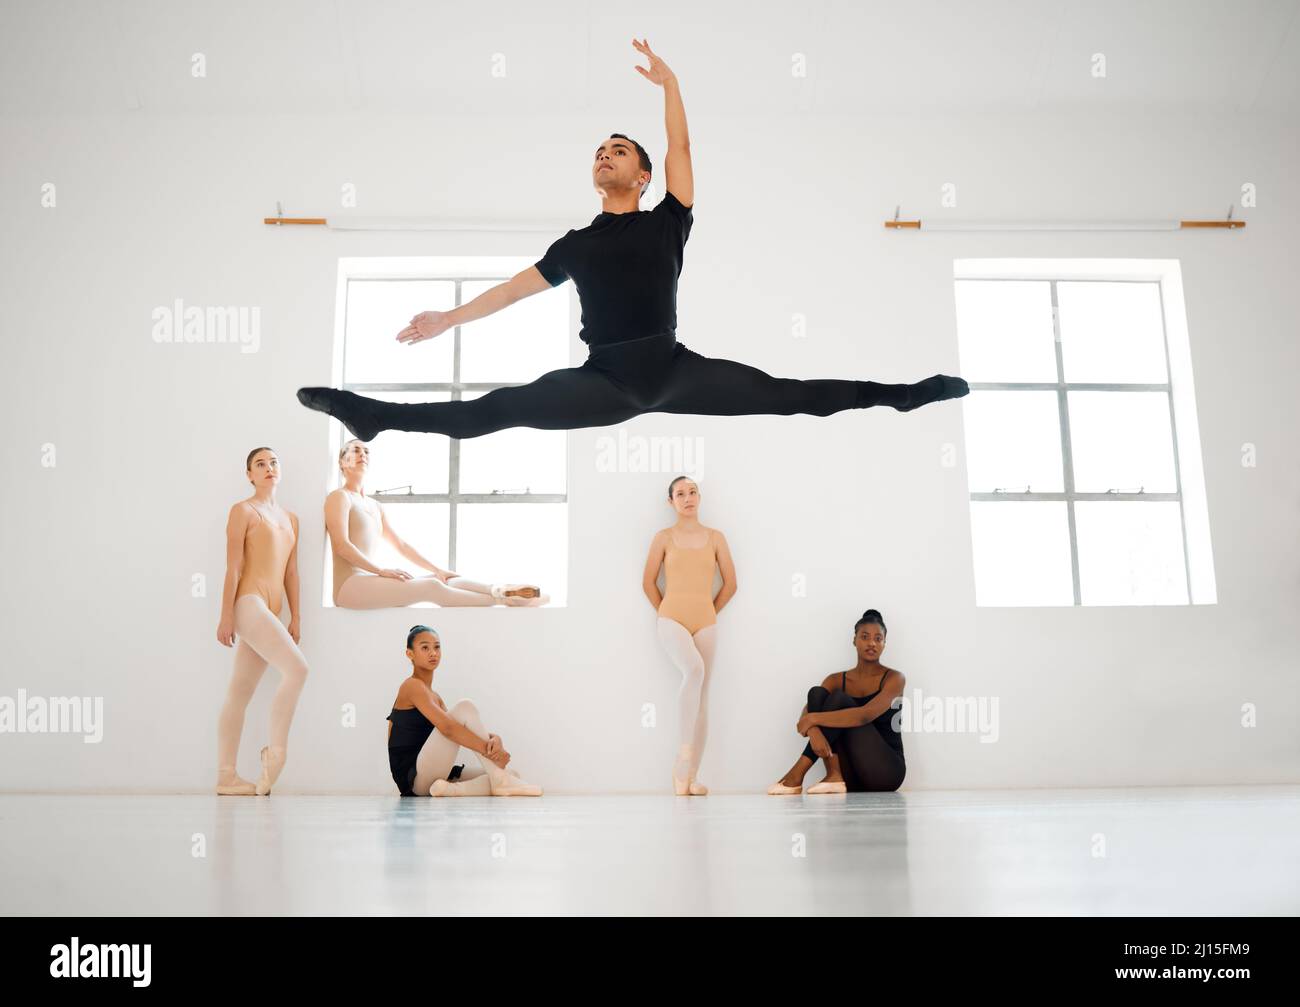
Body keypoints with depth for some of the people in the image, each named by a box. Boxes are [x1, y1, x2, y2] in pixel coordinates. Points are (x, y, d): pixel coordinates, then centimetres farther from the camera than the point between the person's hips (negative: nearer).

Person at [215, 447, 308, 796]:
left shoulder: (290, 518, 20)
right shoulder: (243, 511, 1)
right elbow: (233, 567, -6)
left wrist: (295, 618, 13)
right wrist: (226, 615, -10)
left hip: (270, 612, 7)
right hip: (248, 604, -7)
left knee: (240, 693, 6)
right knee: (297, 668, -19)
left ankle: (226, 776, 7)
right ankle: (276, 750, -10)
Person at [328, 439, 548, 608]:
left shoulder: (375, 506, 23)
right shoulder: (339, 497, -1)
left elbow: (401, 544, 22)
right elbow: (341, 545, -15)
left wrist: (437, 570, 11)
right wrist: (381, 571, -22)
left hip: (369, 582, 8)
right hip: (349, 585, -8)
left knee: (448, 581, -9)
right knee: (432, 587, -24)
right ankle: (503, 600, -29)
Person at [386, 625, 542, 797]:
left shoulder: (434, 697, 23)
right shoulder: (412, 686, -6)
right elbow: (447, 728, -20)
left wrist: (494, 739, -12)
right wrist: (491, 751, -22)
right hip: (414, 777, -9)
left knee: (511, 774, 2)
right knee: (464, 707, -19)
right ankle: (501, 781, -24)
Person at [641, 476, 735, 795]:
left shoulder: (715, 537, 8)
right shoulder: (664, 537, 4)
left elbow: (730, 584, 12)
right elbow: (648, 582, 8)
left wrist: (708, 613, 13)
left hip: (705, 624, 3)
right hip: (672, 621, -3)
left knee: (702, 697, 0)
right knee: (694, 669, -31)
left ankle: (691, 775, 5)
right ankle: (682, 758, -26)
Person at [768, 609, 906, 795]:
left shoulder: (894, 678, -4)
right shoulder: (837, 680, 9)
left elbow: (865, 715, -23)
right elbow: (805, 714, -8)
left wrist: (815, 718, -22)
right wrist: (813, 730, -32)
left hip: (886, 771, -4)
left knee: (840, 699, -22)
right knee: (817, 693, -14)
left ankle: (797, 774, -28)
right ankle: (834, 776, -28)